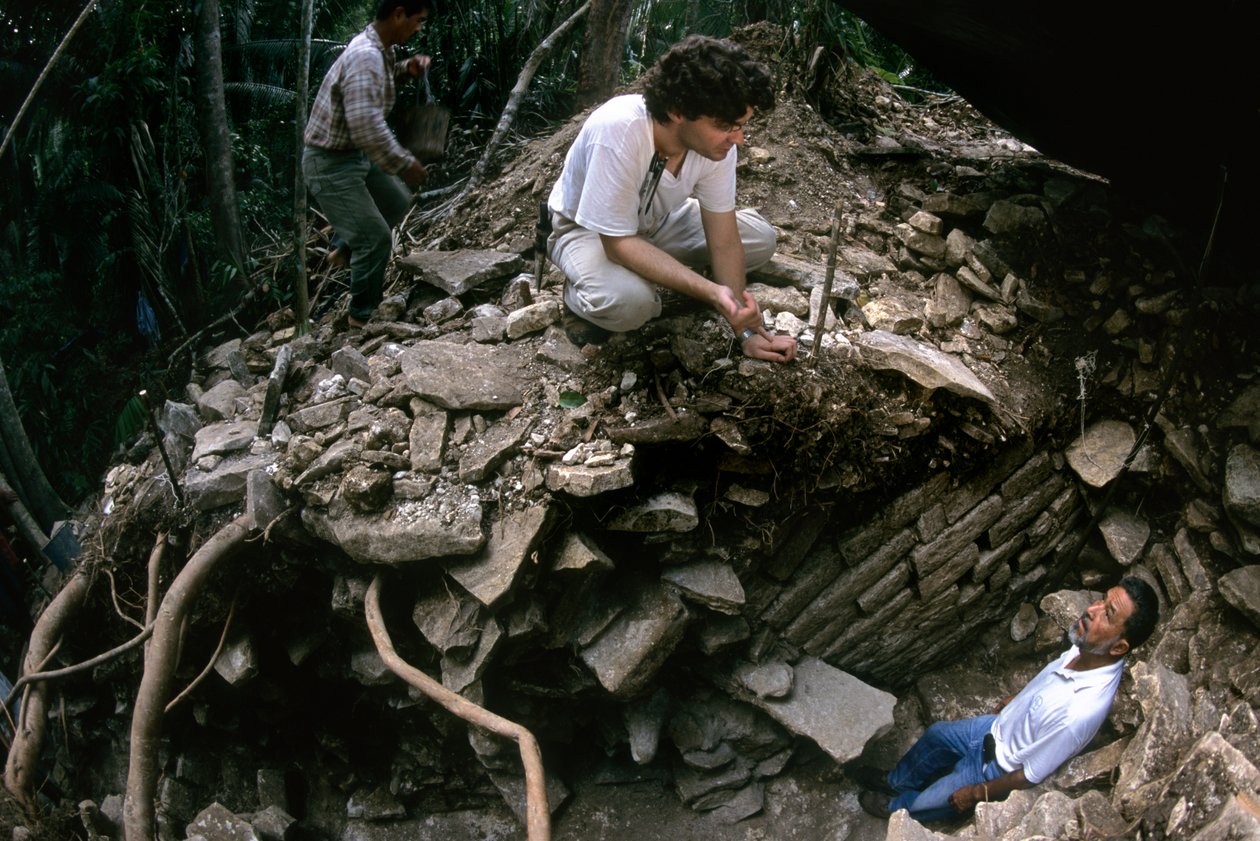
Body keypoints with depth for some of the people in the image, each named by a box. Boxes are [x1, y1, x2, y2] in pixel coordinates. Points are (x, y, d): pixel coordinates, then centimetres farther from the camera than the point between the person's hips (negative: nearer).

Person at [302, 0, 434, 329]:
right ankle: (362, 315, 10)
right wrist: (405, 164, -22)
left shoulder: (375, 47, 2)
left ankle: (345, 249, 40)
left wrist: (406, 68, 6)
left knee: (397, 202, 24)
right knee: (375, 237, -6)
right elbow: (368, 129, -36)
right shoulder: (366, 57, -29)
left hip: (355, 154, 10)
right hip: (330, 164, -10)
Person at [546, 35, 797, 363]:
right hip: (586, 229, -6)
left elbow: (724, 239, -13)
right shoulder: (618, 131, -39)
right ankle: (582, 291, -2)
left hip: (655, 222, 6)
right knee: (630, 300, -36)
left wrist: (747, 330, -16)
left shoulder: (716, 138, -22)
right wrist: (711, 291, -42)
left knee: (760, 238, -9)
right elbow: (619, 242, -34)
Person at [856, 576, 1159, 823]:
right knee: (935, 734, 24)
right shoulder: (1087, 649, -21)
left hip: (998, 767, -7)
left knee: (918, 805, 8)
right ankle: (897, 783, 50)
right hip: (1000, 727, 7)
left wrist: (978, 793, -14)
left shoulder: (1080, 712, -44)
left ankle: (895, 806, 43)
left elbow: (1031, 776, -28)